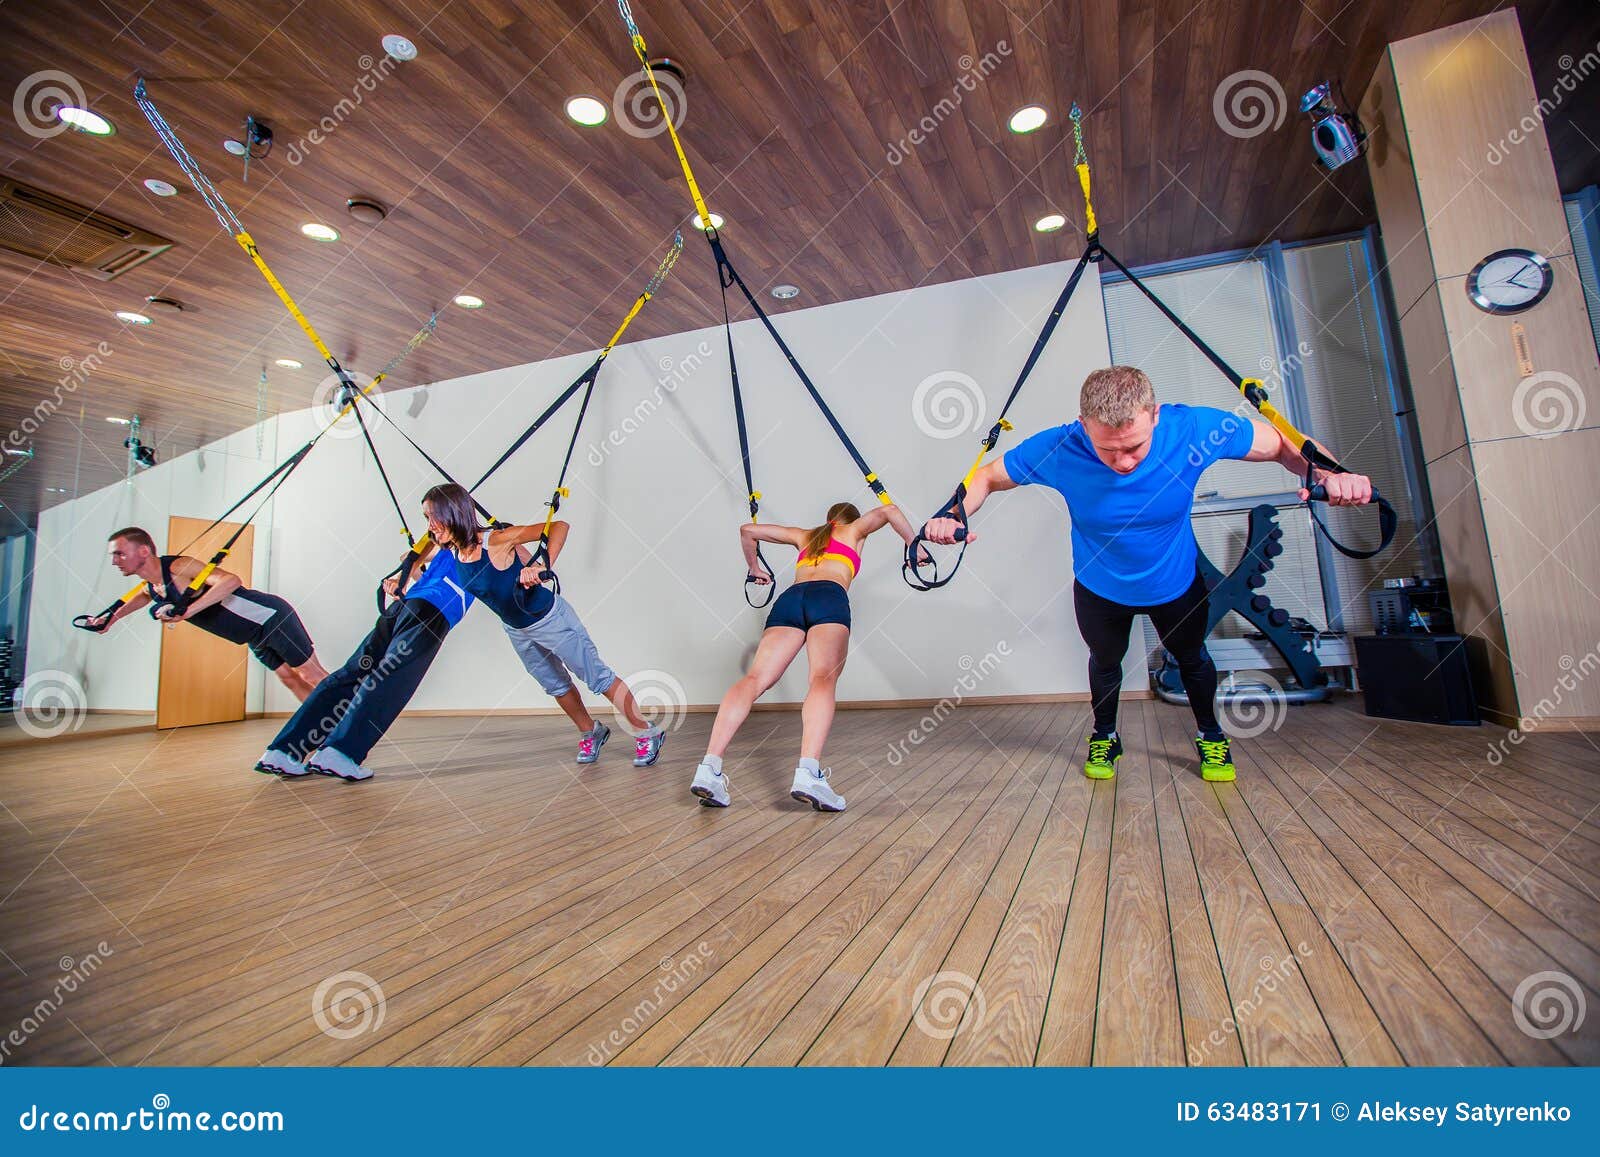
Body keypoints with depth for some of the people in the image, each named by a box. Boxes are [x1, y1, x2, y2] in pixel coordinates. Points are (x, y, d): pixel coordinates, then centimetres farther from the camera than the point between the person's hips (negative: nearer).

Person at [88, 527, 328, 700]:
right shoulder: (151, 586, 6)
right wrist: (112, 617, 26)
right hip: (255, 637, 9)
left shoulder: (179, 567, -22)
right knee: (289, 679, 10)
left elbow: (231, 580, -38)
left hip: (272, 615, -9)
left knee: (312, 675, -5)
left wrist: (187, 610, -41)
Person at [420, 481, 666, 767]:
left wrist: (543, 566, -47)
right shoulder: (451, 552, -11)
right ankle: (591, 733, 46)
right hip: (516, 630, 8)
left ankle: (647, 734, 16)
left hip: (550, 619, -8)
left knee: (598, 677, 2)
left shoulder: (495, 540, -31)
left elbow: (559, 526, -36)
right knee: (556, 686, 23)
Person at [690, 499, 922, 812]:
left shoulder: (803, 535, 39)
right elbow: (889, 511, 16)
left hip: (790, 598, 3)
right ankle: (808, 773, -46)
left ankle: (709, 768, -29)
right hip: (829, 597, -3)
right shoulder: (855, 529, 32)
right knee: (823, 679, -23)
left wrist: (754, 569, 53)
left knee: (755, 679, -13)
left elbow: (747, 530, 41)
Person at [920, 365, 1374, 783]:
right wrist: (954, 515, -41)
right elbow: (987, 478, -20)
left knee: (1191, 658, 25)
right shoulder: (1057, 449, -35)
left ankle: (1210, 735, 53)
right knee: (1105, 661, 24)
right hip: (1099, 588, -1)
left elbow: (1284, 444, -16)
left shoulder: (1194, 428, -33)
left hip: (1176, 581, 1)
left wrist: (1329, 474, -38)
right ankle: (1104, 736, 51)